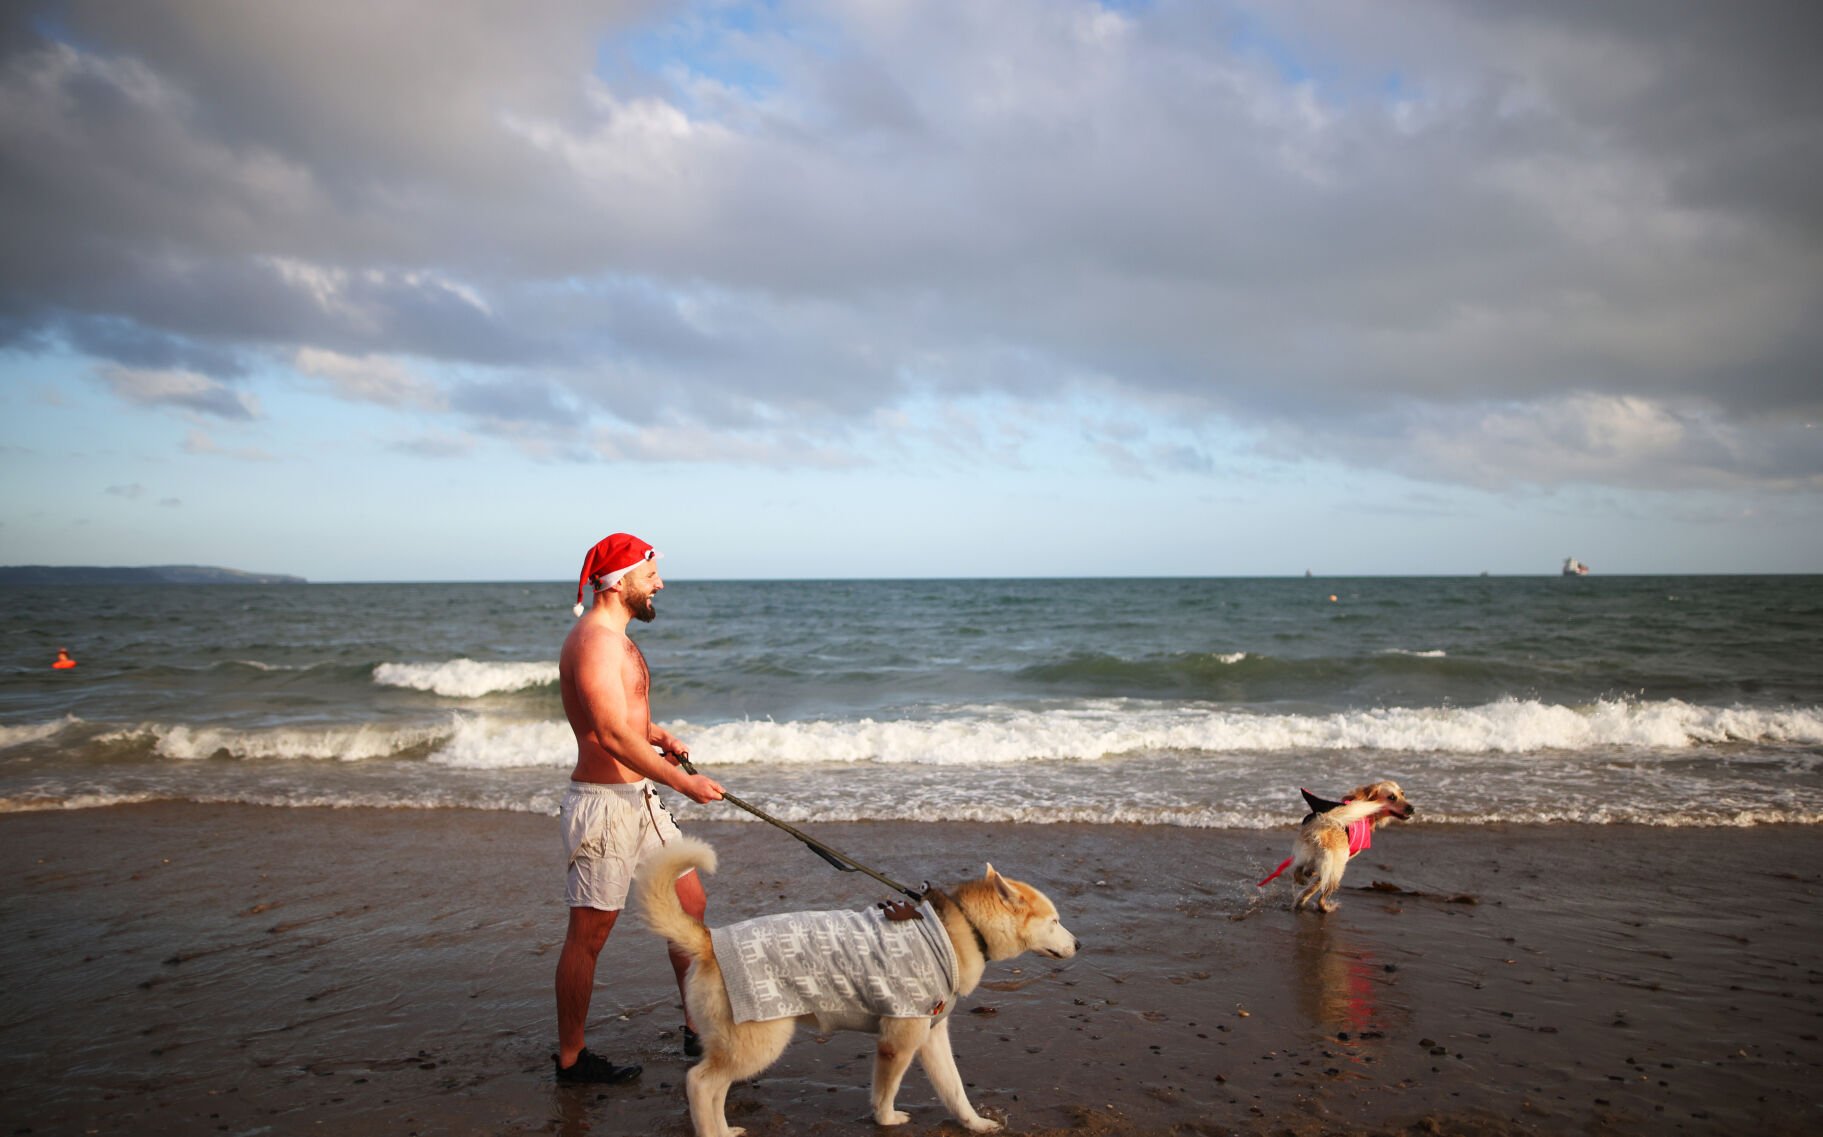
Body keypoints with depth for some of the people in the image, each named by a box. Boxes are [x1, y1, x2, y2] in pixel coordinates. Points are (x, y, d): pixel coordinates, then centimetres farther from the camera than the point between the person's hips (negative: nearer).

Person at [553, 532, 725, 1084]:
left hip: (641, 800, 10)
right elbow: (613, 737, -25)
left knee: (690, 903, 14)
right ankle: (570, 1058, 15)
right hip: (605, 804, -10)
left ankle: (698, 1028, 26)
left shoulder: (615, 640, 15)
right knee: (590, 933, 1)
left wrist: (656, 735, 6)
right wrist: (684, 781, -20)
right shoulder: (594, 640, -18)